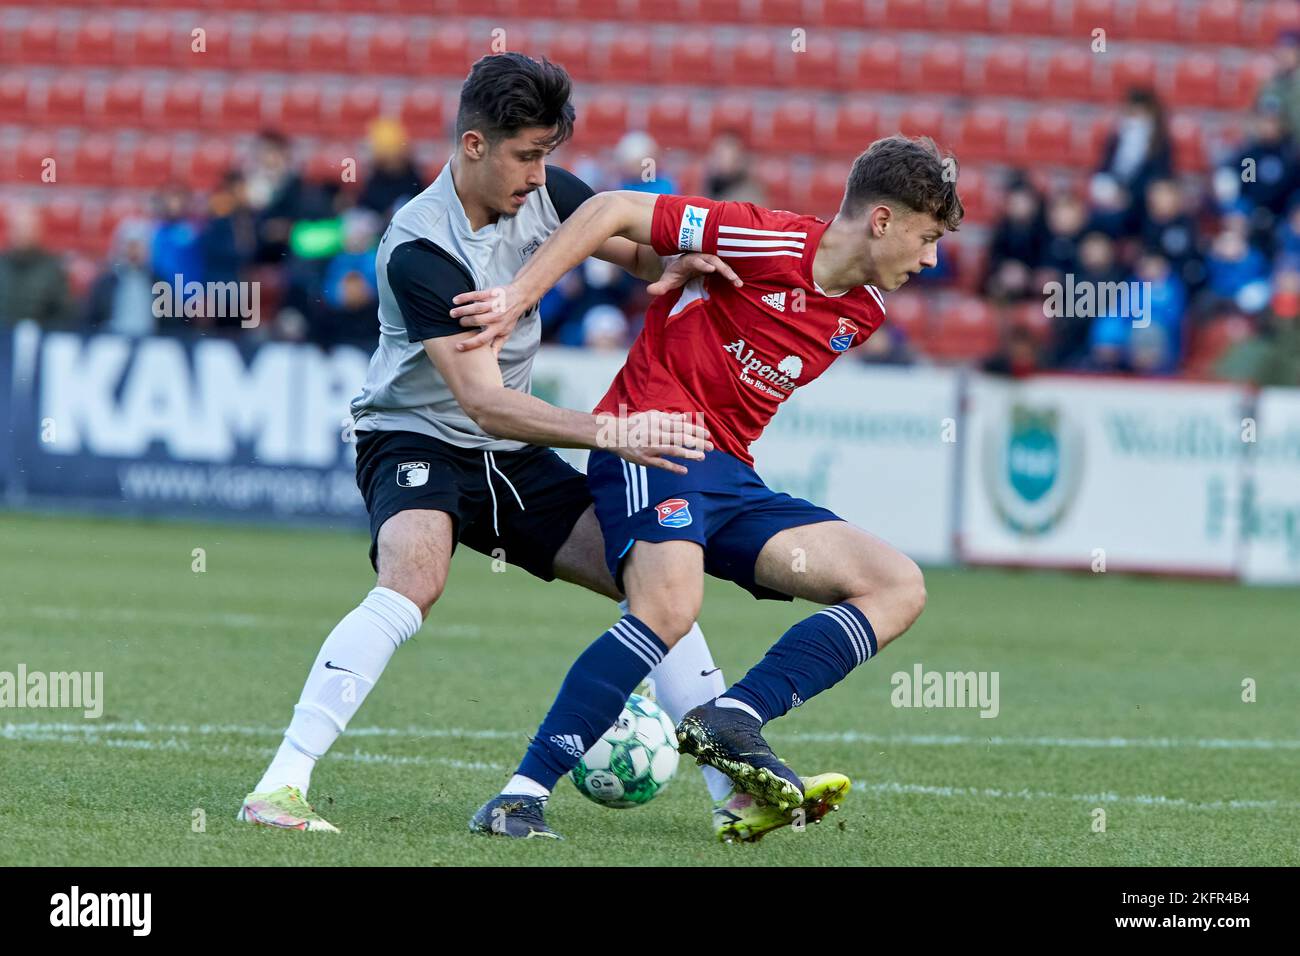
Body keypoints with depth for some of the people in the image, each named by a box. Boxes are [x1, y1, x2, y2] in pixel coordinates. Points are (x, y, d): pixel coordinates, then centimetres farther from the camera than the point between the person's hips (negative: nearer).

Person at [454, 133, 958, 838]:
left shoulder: (865, 310, 12)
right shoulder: (770, 241, -12)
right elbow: (615, 210, -11)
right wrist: (518, 297, -14)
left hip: (730, 473, 8)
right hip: (651, 439, -8)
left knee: (899, 587, -5)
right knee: (670, 607, -34)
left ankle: (731, 718, -19)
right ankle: (522, 794, -31)